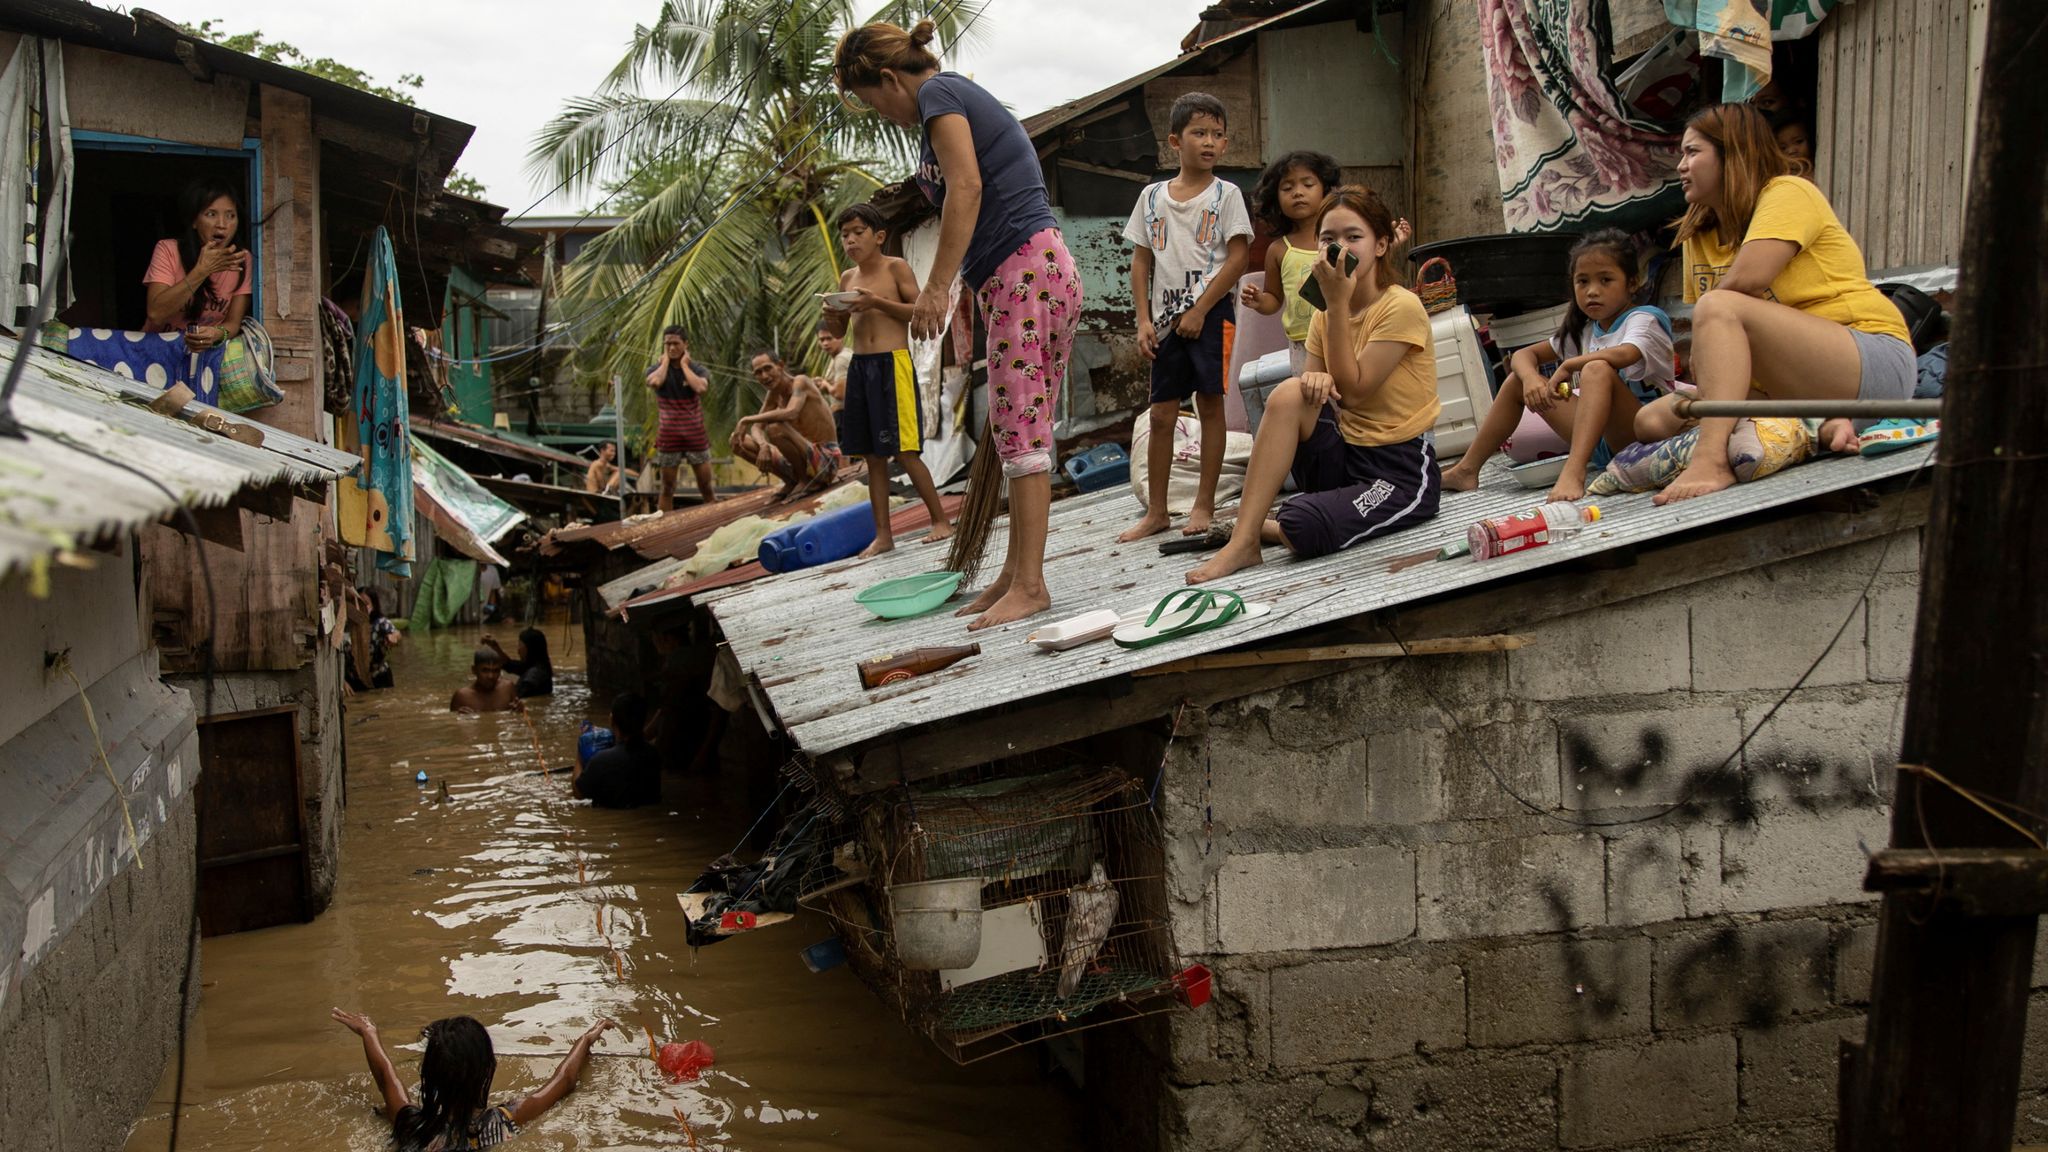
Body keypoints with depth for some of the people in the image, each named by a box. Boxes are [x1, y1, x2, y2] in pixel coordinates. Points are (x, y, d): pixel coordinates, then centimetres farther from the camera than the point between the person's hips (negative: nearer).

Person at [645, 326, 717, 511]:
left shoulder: (696, 369, 0)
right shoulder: (657, 370, 1)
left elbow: (700, 387, -23)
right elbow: (655, 382, -25)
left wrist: (684, 364, -11)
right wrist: (665, 361, -9)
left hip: (695, 435, 0)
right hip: (669, 436, 0)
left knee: (706, 487, 2)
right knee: (667, 489, 6)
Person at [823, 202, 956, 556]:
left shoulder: (896, 268, -2)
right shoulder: (847, 279, 15)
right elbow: (841, 329, 22)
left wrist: (878, 302, -17)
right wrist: (834, 315, -1)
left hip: (893, 363, -6)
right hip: (859, 366, 6)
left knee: (903, 451, -8)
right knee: (873, 456, 6)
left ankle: (941, 520, 5)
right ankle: (883, 535, 9)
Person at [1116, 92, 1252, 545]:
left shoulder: (1225, 194, -1)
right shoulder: (1152, 196, 9)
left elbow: (1237, 259, -7)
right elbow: (1141, 261, 10)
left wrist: (1199, 311, -12)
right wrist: (1144, 320, 1)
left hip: (1211, 313, -3)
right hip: (1166, 318, 3)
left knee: (1209, 405, 0)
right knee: (1161, 413, 4)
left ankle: (1204, 504, 8)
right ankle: (1156, 511, 11)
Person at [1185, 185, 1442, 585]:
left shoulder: (1401, 307, -12)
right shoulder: (1326, 316, 9)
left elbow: (1352, 389, -17)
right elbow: (1324, 391, 5)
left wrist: (1338, 303, -17)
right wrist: (1316, 381, -20)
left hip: (1402, 472, -6)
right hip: (1345, 455, 6)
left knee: (1302, 528, -33)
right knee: (1289, 394, -24)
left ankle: (1268, 528, 4)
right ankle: (1243, 540, -23)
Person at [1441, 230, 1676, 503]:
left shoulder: (1644, 319, -8)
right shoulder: (1583, 331, 15)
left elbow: (1625, 355, -32)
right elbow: (1524, 355, 14)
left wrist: (1568, 365, -18)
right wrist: (1531, 377, -10)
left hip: (1643, 435, -7)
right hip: (1600, 439, 7)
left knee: (1598, 370, -33)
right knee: (1519, 381, 9)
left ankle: (1574, 471, -48)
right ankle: (1467, 470, 11)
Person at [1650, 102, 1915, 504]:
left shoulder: (1788, 193, -5)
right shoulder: (1696, 237, 17)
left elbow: (1746, 280, -20)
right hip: (1784, 390, 9)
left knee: (1719, 308, -29)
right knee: (1652, 422, -4)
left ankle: (1712, 459, -45)